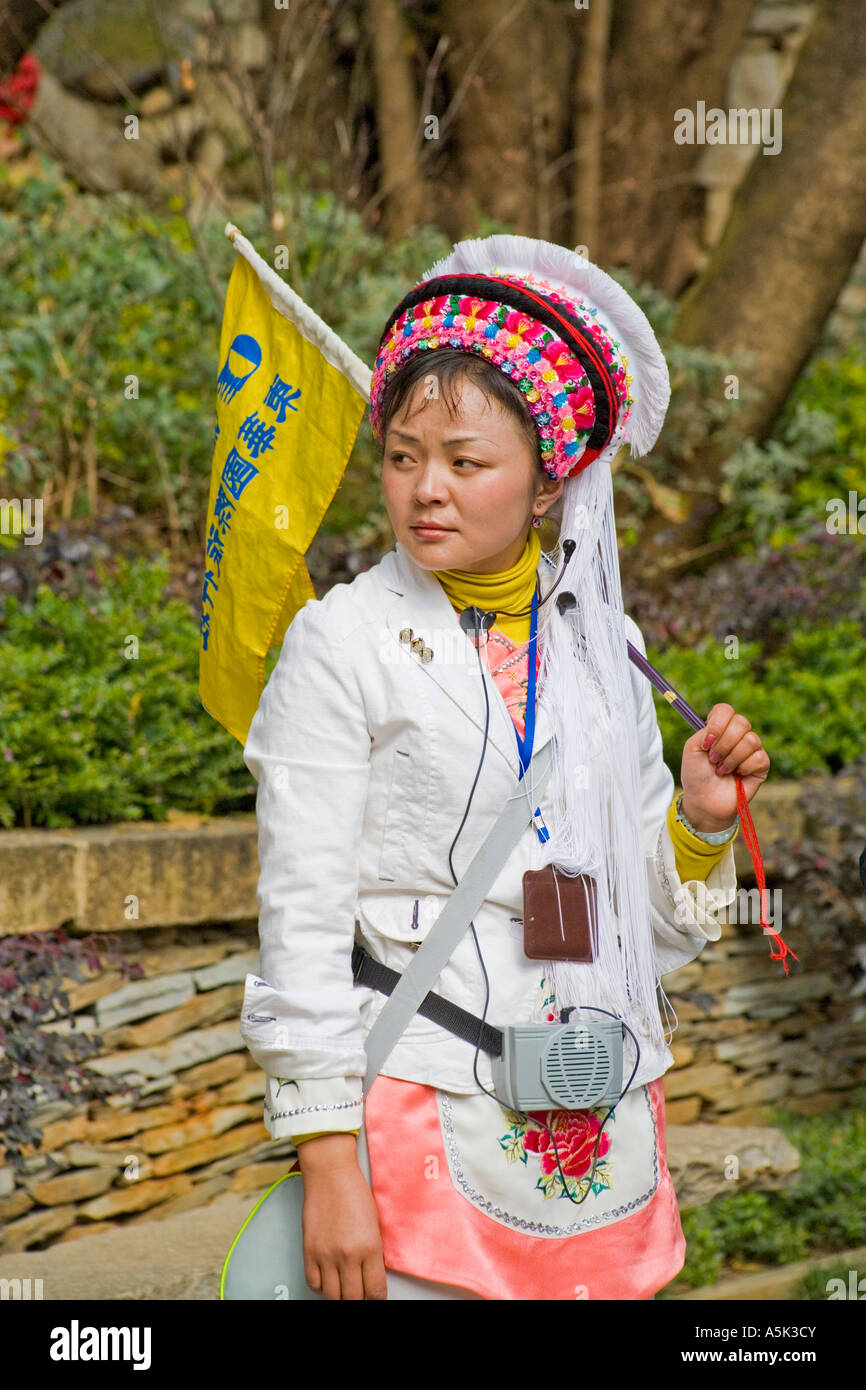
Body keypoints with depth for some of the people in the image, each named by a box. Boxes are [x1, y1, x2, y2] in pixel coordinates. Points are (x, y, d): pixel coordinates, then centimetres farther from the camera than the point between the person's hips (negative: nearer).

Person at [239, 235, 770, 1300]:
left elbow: (651, 926, 14)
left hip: (606, 1134, 4)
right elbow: (304, 914, -7)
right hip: (430, 1120, -4)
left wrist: (701, 822, -5)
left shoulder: (604, 643, 8)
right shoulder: (343, 641, -4)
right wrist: (327, 1159, -12)